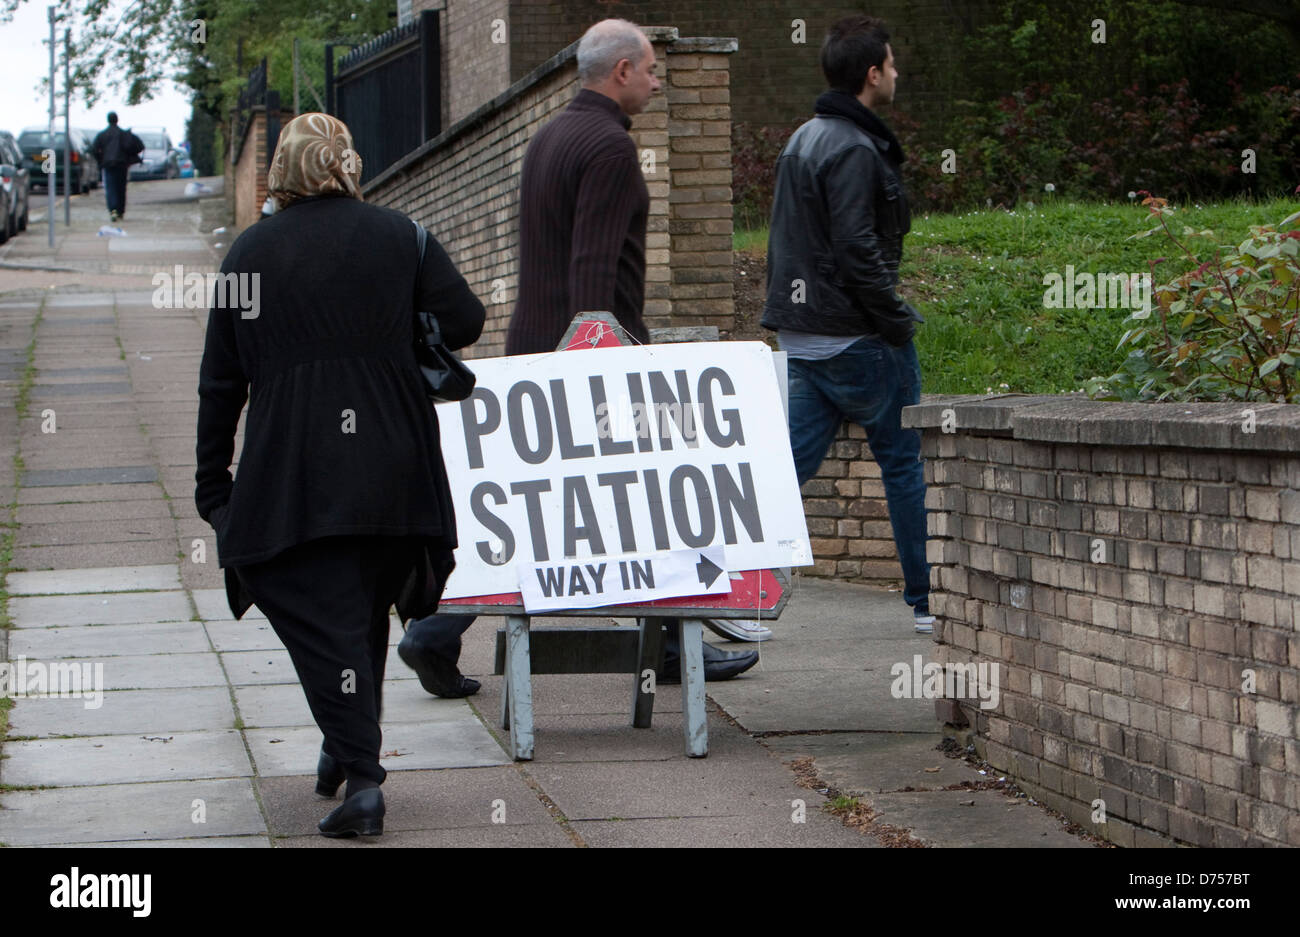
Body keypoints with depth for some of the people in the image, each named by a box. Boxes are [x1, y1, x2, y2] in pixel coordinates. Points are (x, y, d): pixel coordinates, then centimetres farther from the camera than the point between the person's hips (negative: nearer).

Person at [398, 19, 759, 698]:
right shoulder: (609, 145, -14)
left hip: (533, 349, 9)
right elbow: (592, 266, -22)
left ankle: (433, 635, 1)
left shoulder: (545, 139, 17)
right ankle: (675, 646, 13)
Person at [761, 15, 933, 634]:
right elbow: (857, 252, -23)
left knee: (790, 462, 6)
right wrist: (898, 321, -13)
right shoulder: (853, 151, -15)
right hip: (856, 339, -9)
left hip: (803, 338, 9)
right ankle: (928, 602, 12)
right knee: (903, 461, 4)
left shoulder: (803, 139, 15)